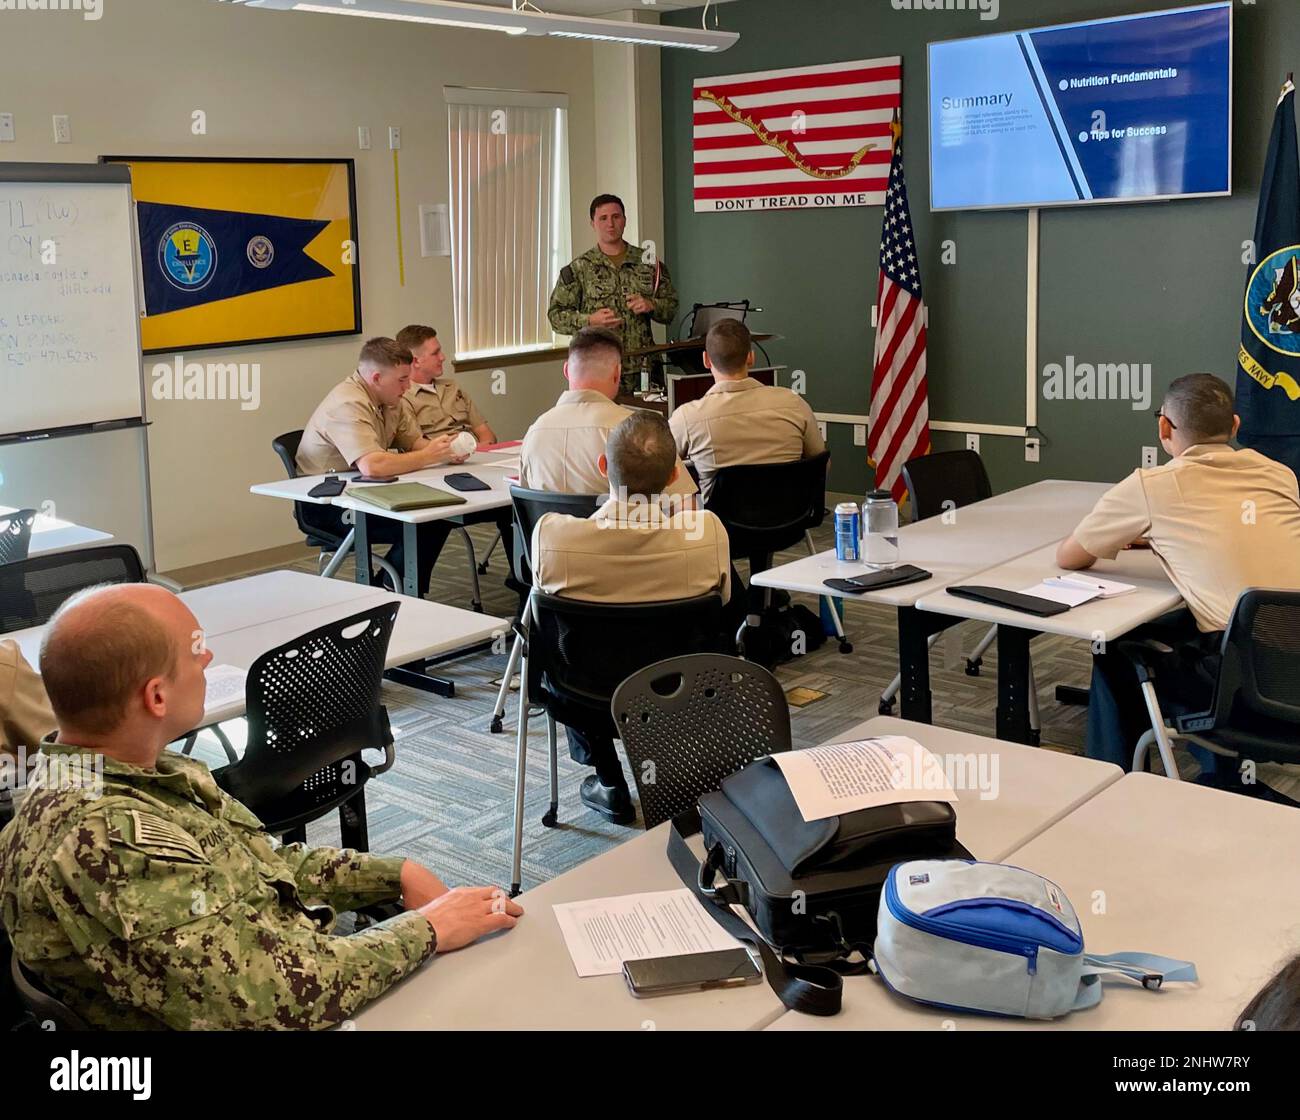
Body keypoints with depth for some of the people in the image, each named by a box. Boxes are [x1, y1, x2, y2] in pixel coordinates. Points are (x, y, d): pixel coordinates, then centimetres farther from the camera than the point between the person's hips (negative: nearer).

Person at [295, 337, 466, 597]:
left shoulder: (389, 400, 5)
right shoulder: (348, 405, -25)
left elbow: (414, 441, 10)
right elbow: (371, 465, -38)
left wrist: (445, 451, -13)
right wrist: (428, 456, -26)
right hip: (325, 505, -9)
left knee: (440, 514, -4)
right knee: (417, 527, -24)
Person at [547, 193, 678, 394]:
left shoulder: (648, 261, 10)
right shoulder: (578, 269, 3)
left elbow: (671, 305, 14)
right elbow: (556, 315, 1)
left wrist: (651, 306, -8)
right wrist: (590, 320, -15)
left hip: (643, 368, 2)